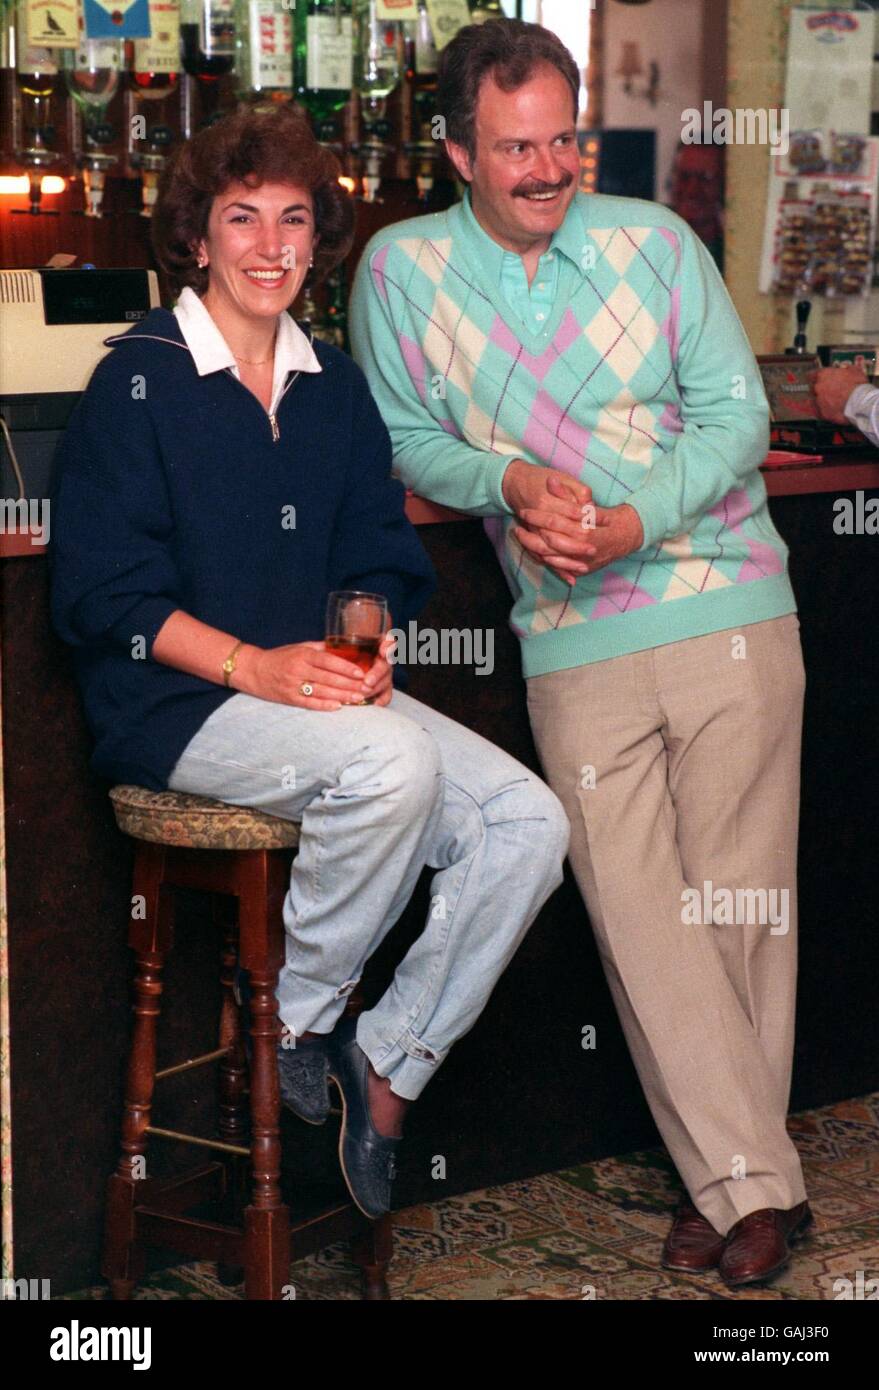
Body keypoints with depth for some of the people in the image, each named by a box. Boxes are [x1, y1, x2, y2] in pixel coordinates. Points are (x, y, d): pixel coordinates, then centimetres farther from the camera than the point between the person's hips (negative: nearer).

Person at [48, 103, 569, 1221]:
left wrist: (367, 647, -7)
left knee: (528, 824, -14)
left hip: (323, 689, 6)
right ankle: (298, 1017, -12)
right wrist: (254, 667, -21)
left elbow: (380, 562, 17)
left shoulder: (335, 388, 15)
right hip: (173, 705, -6)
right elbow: (104, 591, -9)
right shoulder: (138, 380, -3)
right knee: (393, 761, -34)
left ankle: (388, 1065, -1)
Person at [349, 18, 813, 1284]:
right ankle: (752, 1187, 4)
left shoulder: (654, 242, 2)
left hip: (725, 606, 0)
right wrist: (512, 481, -11)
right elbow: (408, 441, 10)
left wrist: (631, 523, -14)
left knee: (740, 898, 3)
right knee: (639, 919, -4)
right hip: (573, 646, 1)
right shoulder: (401, 271, 3)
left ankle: (737, 1178, 15)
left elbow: (738, 413, 1)